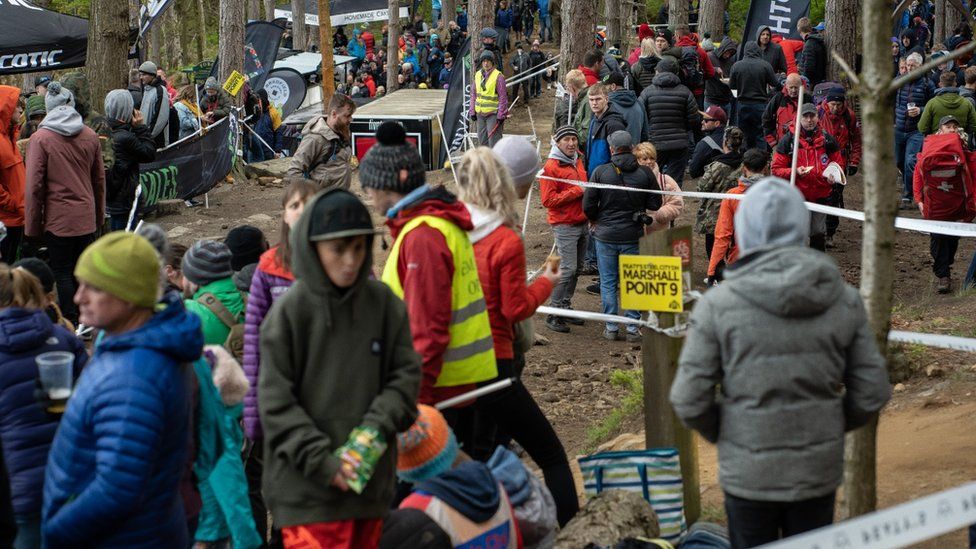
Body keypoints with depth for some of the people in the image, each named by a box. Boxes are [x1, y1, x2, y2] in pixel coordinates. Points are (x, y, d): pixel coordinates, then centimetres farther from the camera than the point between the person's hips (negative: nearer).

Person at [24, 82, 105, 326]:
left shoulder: (40, 139, -11)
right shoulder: (90, 136, 3)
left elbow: (34, 186, -10)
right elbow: (99, 179, 11)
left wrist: (33, 225, -3)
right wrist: (99, 215, 21)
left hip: (57, 219, -4)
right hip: (86, 217, 4)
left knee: (63, 272, 3)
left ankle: (71, 325, 3)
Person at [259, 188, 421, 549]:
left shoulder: (384, 303, 3)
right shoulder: (289, 312, -7)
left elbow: (406, 374, 6)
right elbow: (275, 403, -8)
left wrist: (377, 428, -11)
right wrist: (321, 462, -14)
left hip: (370, 481, 4)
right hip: (307, 488, -4)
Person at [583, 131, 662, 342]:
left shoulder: (600, 172, -8)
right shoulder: (645, 173, -6)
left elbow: (588, 206, -6)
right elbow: (655, 203, -1)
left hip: (606, 235, -1)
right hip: (633, 235, 1)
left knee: (608, 282, 9)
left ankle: (611, 328, 11)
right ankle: (632, 328, 10)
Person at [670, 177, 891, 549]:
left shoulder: (719, 304, -12)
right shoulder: (844, 300, -3)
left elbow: (689, 400, -11)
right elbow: (871, 392, 1)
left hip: (748, 472, -2)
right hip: (818, 473, 2)